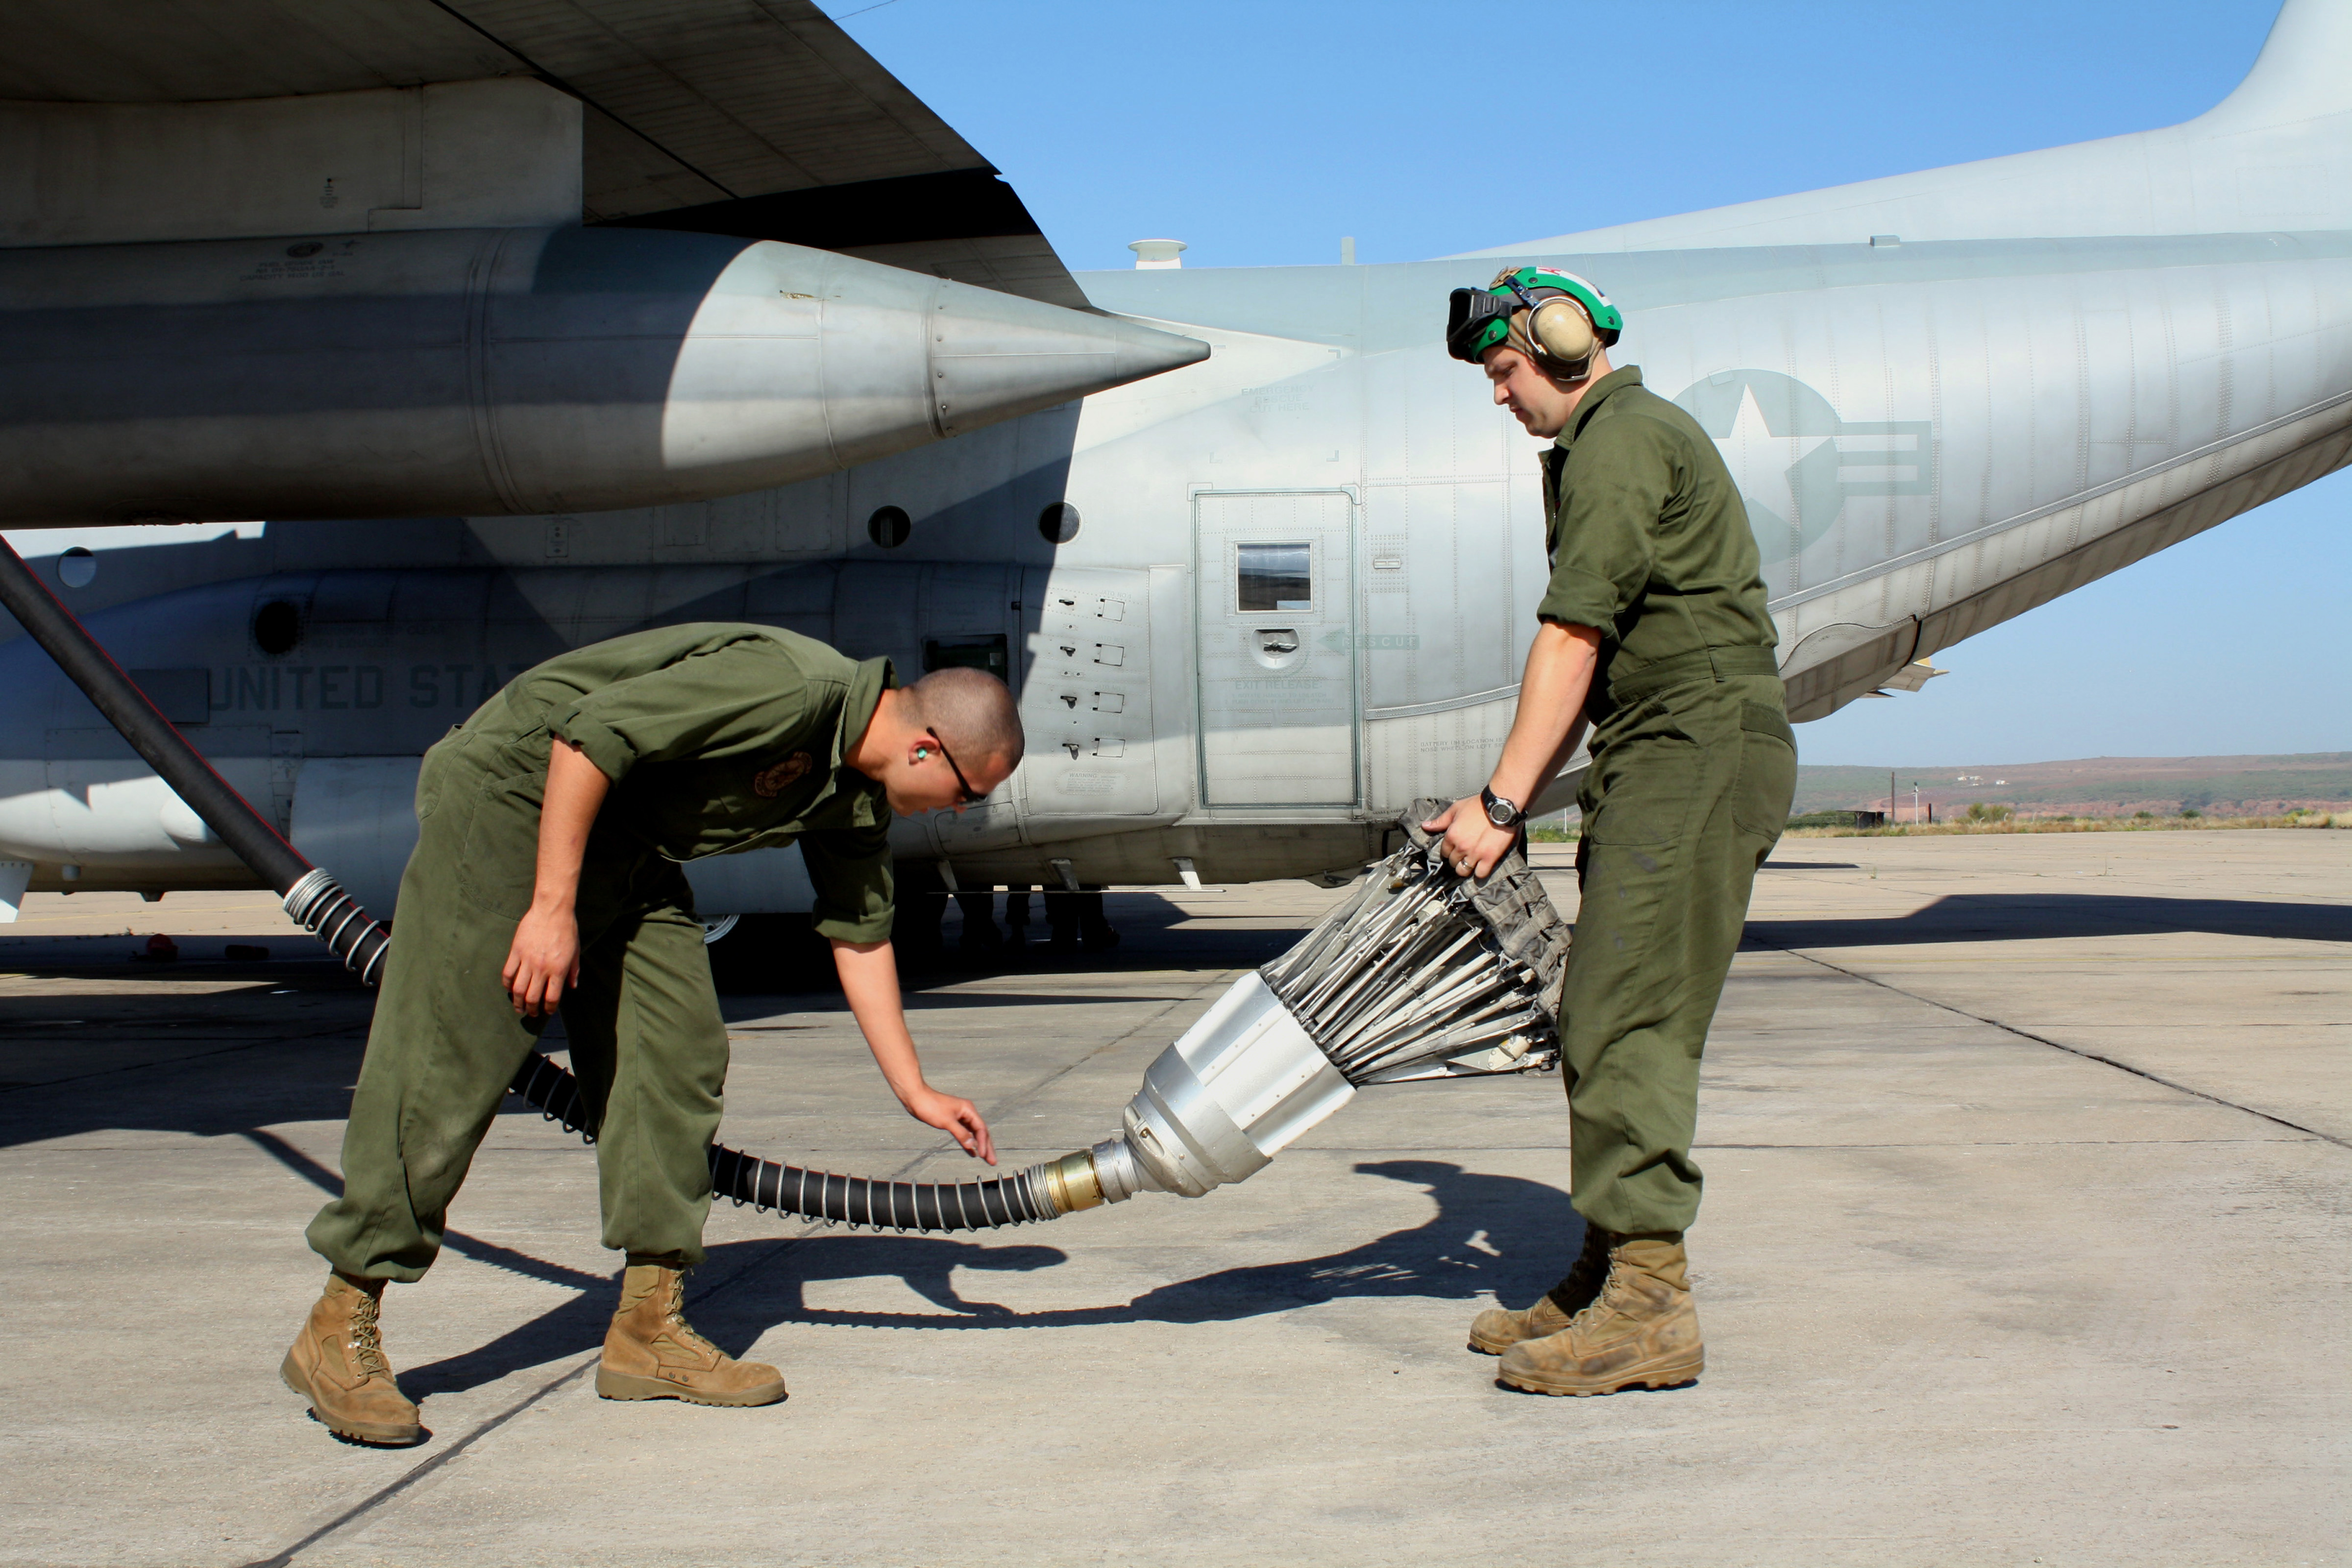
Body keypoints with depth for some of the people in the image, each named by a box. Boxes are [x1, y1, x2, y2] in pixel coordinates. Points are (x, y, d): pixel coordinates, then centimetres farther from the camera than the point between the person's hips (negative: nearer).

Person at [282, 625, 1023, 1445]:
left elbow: (859, 937, 14)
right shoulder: (786, 685, -26)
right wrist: (553, 908, -24)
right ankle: (339, 1331, -4)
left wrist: (915, 1091, 16)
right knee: (447, 1064, -11)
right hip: (513, 790, -9)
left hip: (626, 846, 9)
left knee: (678, 1054, 0)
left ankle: (649, 1329, 5)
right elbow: (591, 735, -27)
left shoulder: (857, 796, 3)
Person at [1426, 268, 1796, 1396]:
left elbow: (1571, 638, -15)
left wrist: (1500, 804, -15)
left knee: (1627, 1025, -13)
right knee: (1606, 1024, 10)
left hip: (1698, 753, -10)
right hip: (1672, 762, 10)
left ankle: (1649, 1307, -11)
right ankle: (1607, 1277, 15)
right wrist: (1515, 798, 13)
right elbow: (1602, 661, 20)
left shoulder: (1619, 441, -8)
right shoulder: (1616, 439, 24)